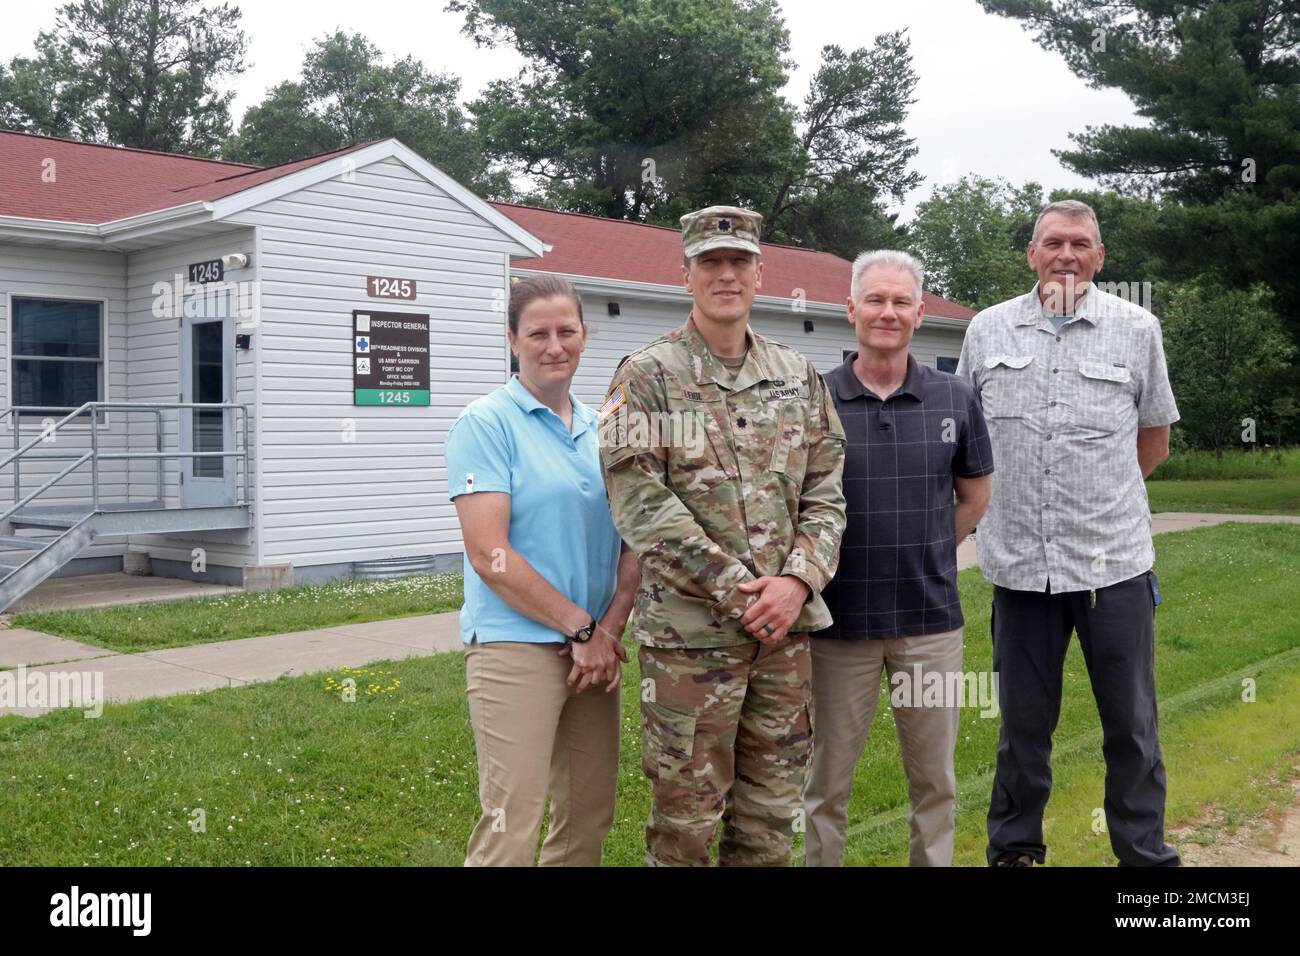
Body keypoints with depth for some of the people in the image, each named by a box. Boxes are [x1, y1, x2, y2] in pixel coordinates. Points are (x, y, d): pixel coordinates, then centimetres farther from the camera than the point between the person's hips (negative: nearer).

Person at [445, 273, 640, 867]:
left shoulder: (602, 430, 12)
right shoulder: (486, 424, -6)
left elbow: (633, 541, 12)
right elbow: (489, 554, -14)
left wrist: (612, 628, -4)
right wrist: (581, 627, -12)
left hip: (596, 648, 7)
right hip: (517, 646, -6)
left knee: (589, 819, 13)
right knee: (511, 829, -7)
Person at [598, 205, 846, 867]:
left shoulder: (798, 377, 11)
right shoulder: (645, 377, -3)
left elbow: (826, 491, 9)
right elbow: (640, 502, -12)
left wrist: (799, 578, -8)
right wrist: (736, 590, -15)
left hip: (787, 626, 5)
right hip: (689, 631, -4)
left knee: (771, 810, 14)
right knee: (686, 810, 4)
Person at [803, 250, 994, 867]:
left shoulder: (954, 399, 2)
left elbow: (975, 497, 13)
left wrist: (927, 557, 7)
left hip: (931, 618, 2)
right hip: (839, 622, -1)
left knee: (934, 776, 13)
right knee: (828, 777, 10)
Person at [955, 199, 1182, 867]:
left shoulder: (1137, 329, 4)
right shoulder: (988, 330, 6)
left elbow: (1154, 441, 14)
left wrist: (1100, 498, 11)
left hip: (1116, 562, -1)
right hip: (1020, 561, 1)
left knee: (1132, 724, 7)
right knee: (1023, 723, 12)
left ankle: (1145, 854, 23)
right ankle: (1013, 848, 28)